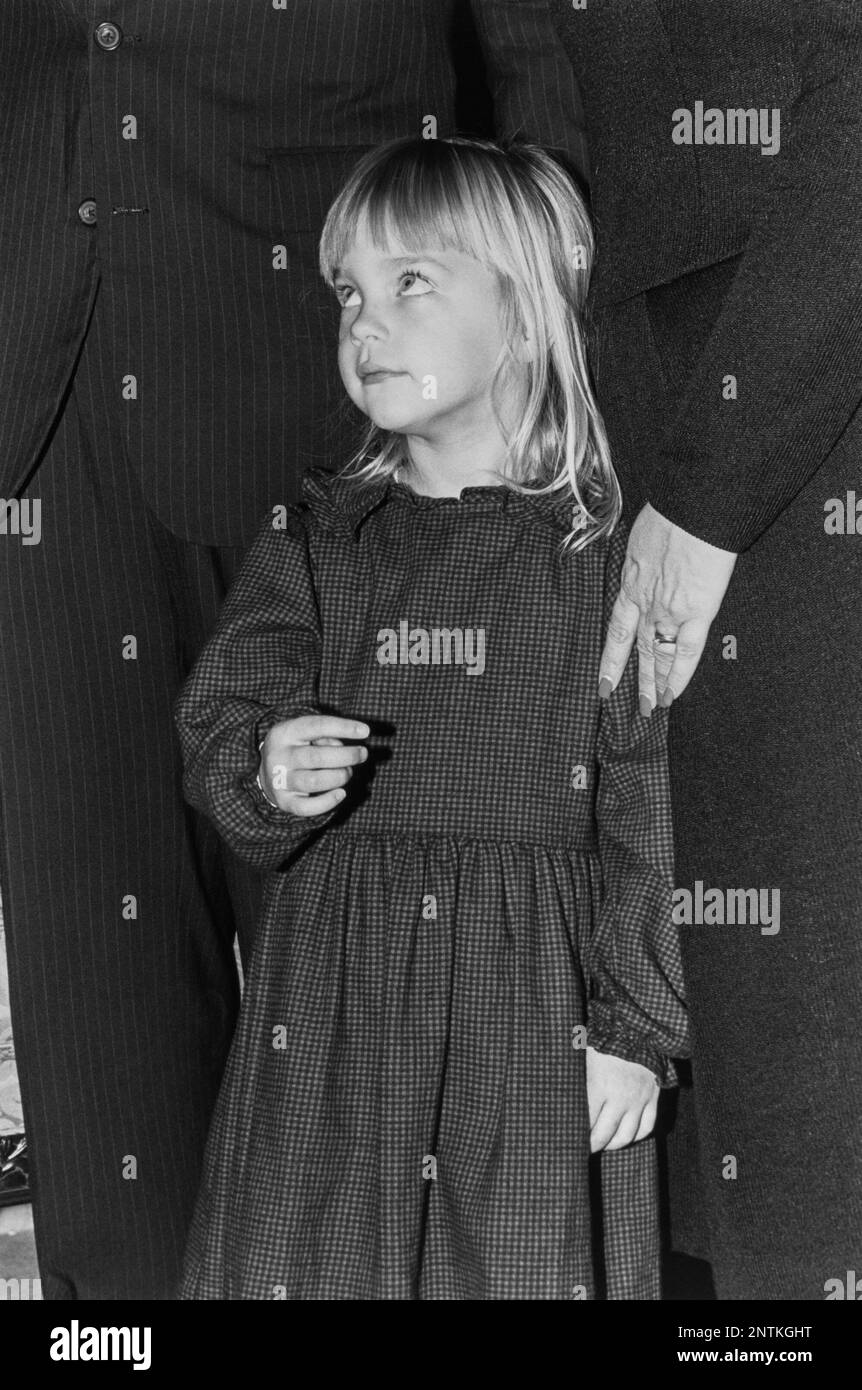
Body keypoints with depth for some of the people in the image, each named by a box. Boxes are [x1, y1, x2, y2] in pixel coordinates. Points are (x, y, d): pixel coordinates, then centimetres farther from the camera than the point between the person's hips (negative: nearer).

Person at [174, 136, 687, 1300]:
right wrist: (267, 778, -20)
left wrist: (637, 1030, -5)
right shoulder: (314, 543, 5)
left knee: (528, 1267, 5)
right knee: (315, 1259, 6)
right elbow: (219, 730, 3)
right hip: (335, 993, 2)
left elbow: (644, 810, -3)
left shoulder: (604, 552, -3)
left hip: (537, 1003, -2)